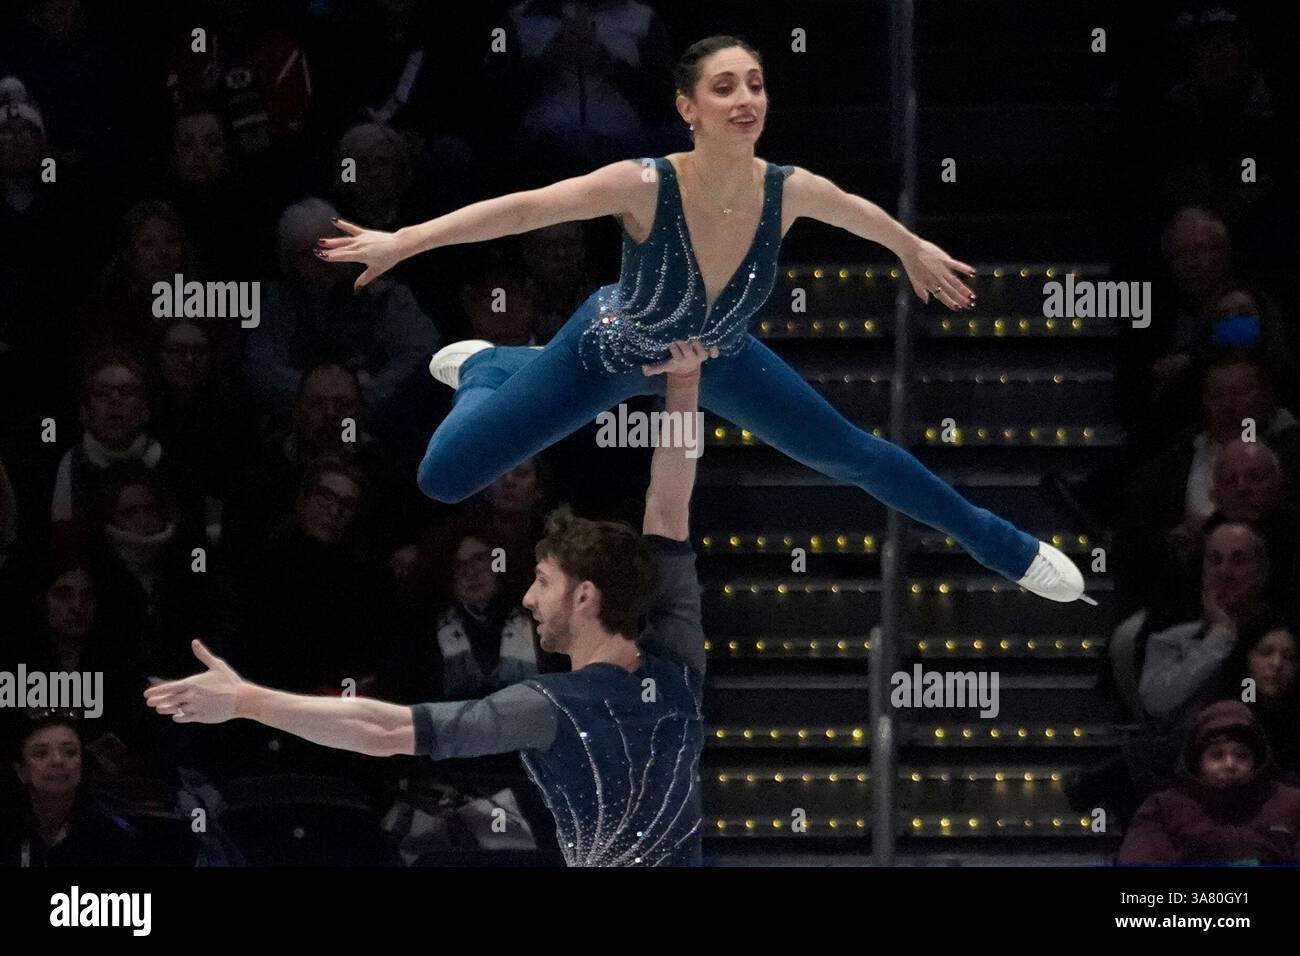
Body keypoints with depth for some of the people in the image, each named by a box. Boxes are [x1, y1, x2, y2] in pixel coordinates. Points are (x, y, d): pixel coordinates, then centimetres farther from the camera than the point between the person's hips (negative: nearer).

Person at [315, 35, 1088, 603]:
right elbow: (523, 209, -33)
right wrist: (401, 241, -34)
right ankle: (486, 370, 37)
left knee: (850, 454, 10)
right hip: (610, 352, -2)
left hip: (714, 356, 2)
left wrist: (917, 253, 14)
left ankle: (1002, 546, 35)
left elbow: (860, 212, -6)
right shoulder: (646, 186, -42)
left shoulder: (791, 191, -30)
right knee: (443, 479, 0)